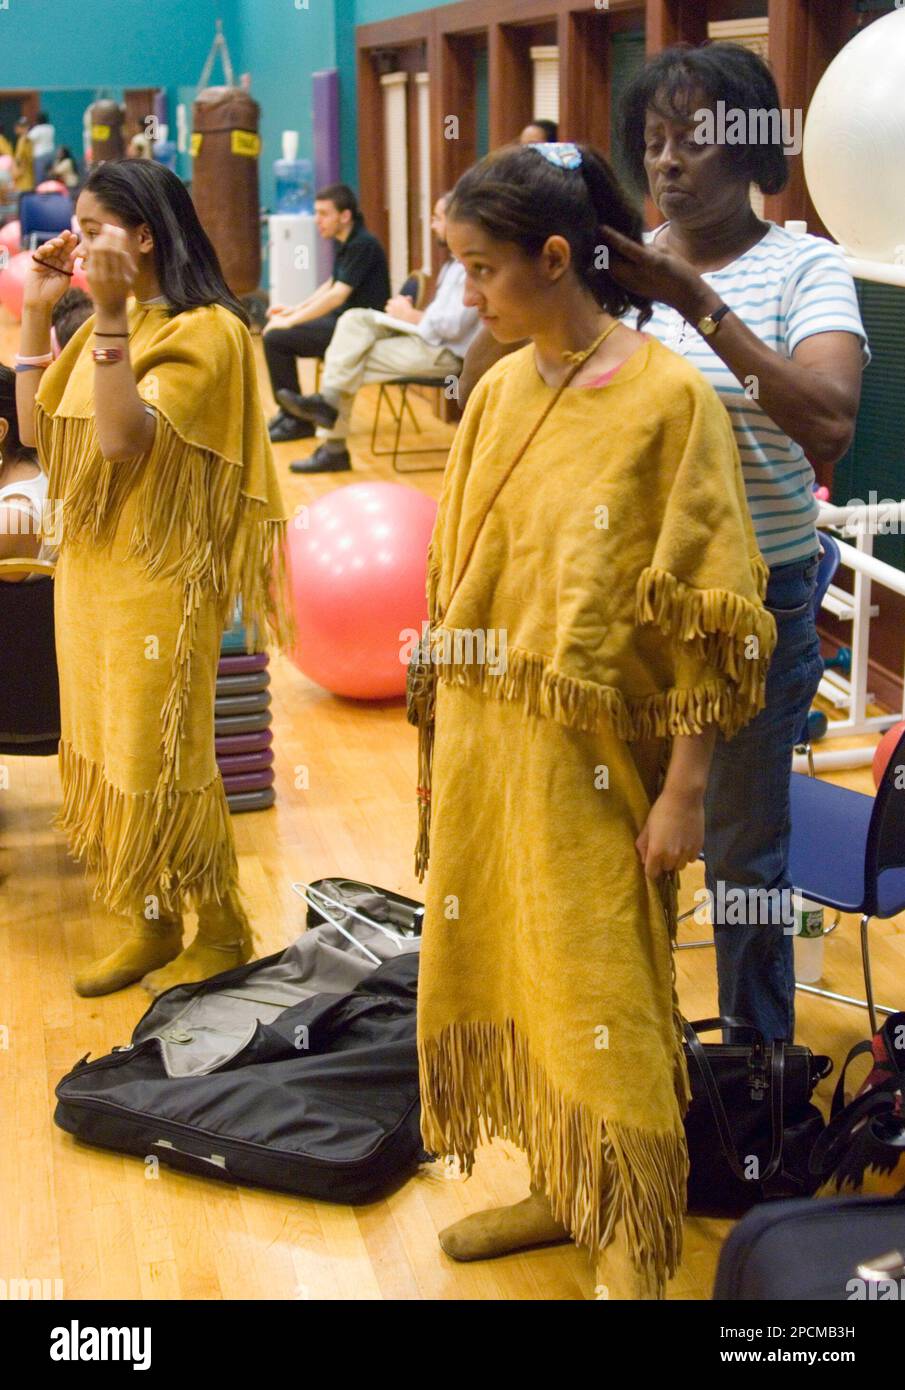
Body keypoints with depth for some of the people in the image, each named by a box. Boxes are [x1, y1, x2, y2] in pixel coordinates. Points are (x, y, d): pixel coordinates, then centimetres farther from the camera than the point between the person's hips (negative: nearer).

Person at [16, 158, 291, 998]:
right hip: (88, 571, 8)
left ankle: (222, 933, 17)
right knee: (99, 760, 12)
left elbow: (126, 440, -25)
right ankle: (150, 928, 26)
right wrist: (37, 312, 4)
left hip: (160, 580, -8)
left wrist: (111, 315, -26)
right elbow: (37, 428, 10)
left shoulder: (205, 331, -13)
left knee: (160, 766, 0)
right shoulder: (109, 324, 11)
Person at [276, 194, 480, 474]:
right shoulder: (455, 263, 16)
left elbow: (452, 326, -24)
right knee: (355, 320, -6)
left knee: (350, 363, -12)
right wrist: (411, 312, 1)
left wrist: (410, 315, -9)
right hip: (426, 338, 10)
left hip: (444, 353, -10)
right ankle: (329, 401, -14)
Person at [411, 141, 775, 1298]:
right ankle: (556, 1187, 33)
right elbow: (457, 577, 12)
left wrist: (684, 788, -14)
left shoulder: (668, 398, -12)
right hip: (481, 743, 6)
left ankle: (632, 1248, 19)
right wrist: (438, 745, 12)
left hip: (590, 758, -6)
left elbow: (704, 617, -12)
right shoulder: (496, 392, 6)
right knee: (500, 964, 14)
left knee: (598, 992, 2)